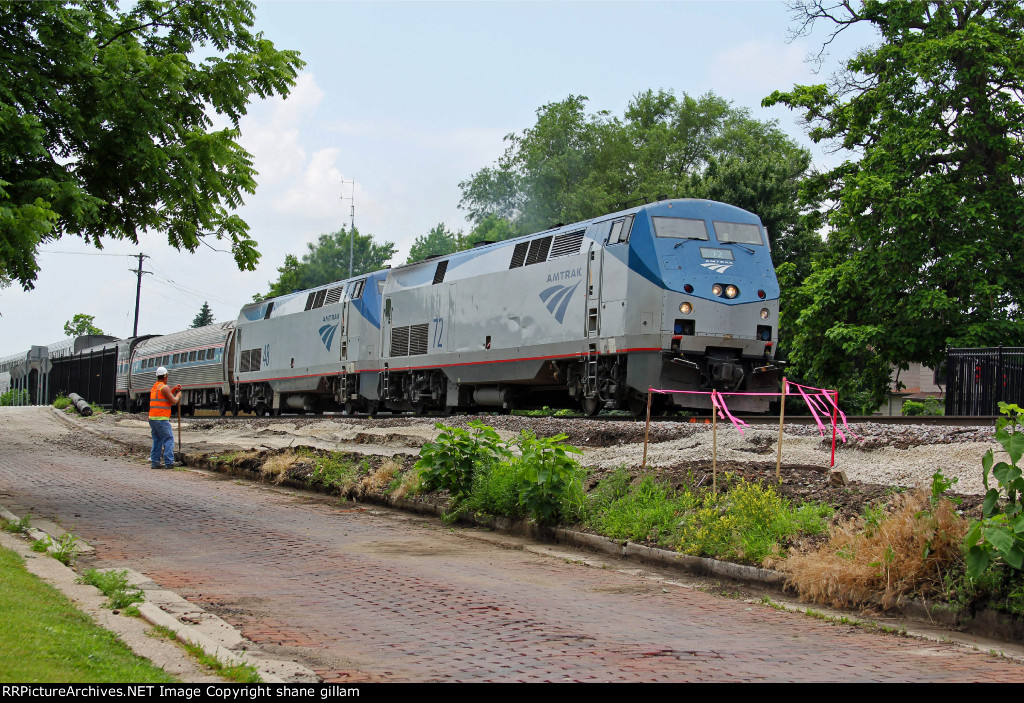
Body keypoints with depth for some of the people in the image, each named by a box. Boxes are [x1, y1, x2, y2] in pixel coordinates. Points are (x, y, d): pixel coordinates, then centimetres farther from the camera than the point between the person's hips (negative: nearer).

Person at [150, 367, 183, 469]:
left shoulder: (154, 387, 17)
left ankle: (154, 462, 10)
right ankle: (169, 463, -11)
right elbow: (173, 401, -9)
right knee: (169, 439, -5)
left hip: (152, 418, 9)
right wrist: (178, 395, 10)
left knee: (157, 440, 13)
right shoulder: (164, 387, -10)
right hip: (161, 419, -9)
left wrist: (174, 389, 27)